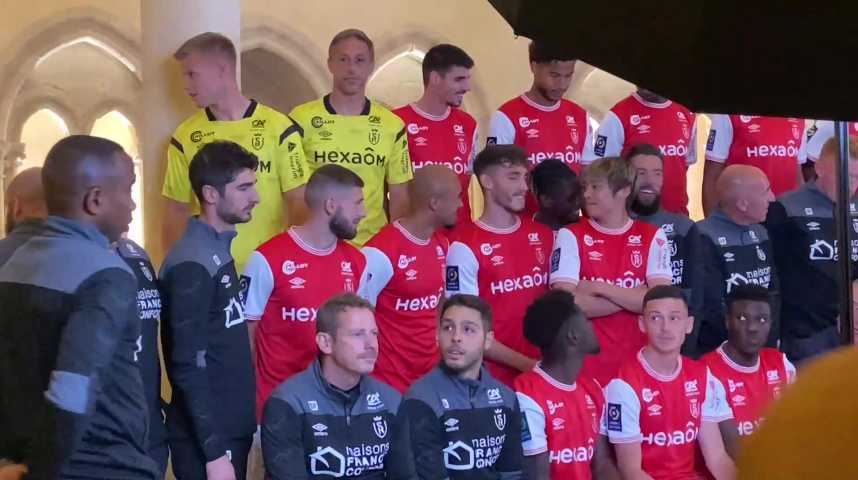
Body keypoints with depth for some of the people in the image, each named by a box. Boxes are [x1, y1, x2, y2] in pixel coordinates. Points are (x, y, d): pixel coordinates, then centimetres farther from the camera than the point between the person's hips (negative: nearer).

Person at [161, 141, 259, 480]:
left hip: (232, 427, 9)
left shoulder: (219, 251, 9)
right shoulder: (192, 264, -18)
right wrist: (214, 451, -21)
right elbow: (189, 366, -20)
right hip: (206, 438, -9)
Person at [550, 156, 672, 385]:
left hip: (638, 362, 1)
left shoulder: (652, 237, 4)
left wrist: (598, 288, -12)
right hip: (586, 364, -1)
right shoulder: (571, 236, 1)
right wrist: (633, 297, -8)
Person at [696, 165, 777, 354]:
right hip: (715, 353, -7)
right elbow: (711, 308, -18)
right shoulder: (705, 239, -15)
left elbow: (774, 291, 13)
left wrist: (771, 337, -2)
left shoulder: (761, 234, 12)